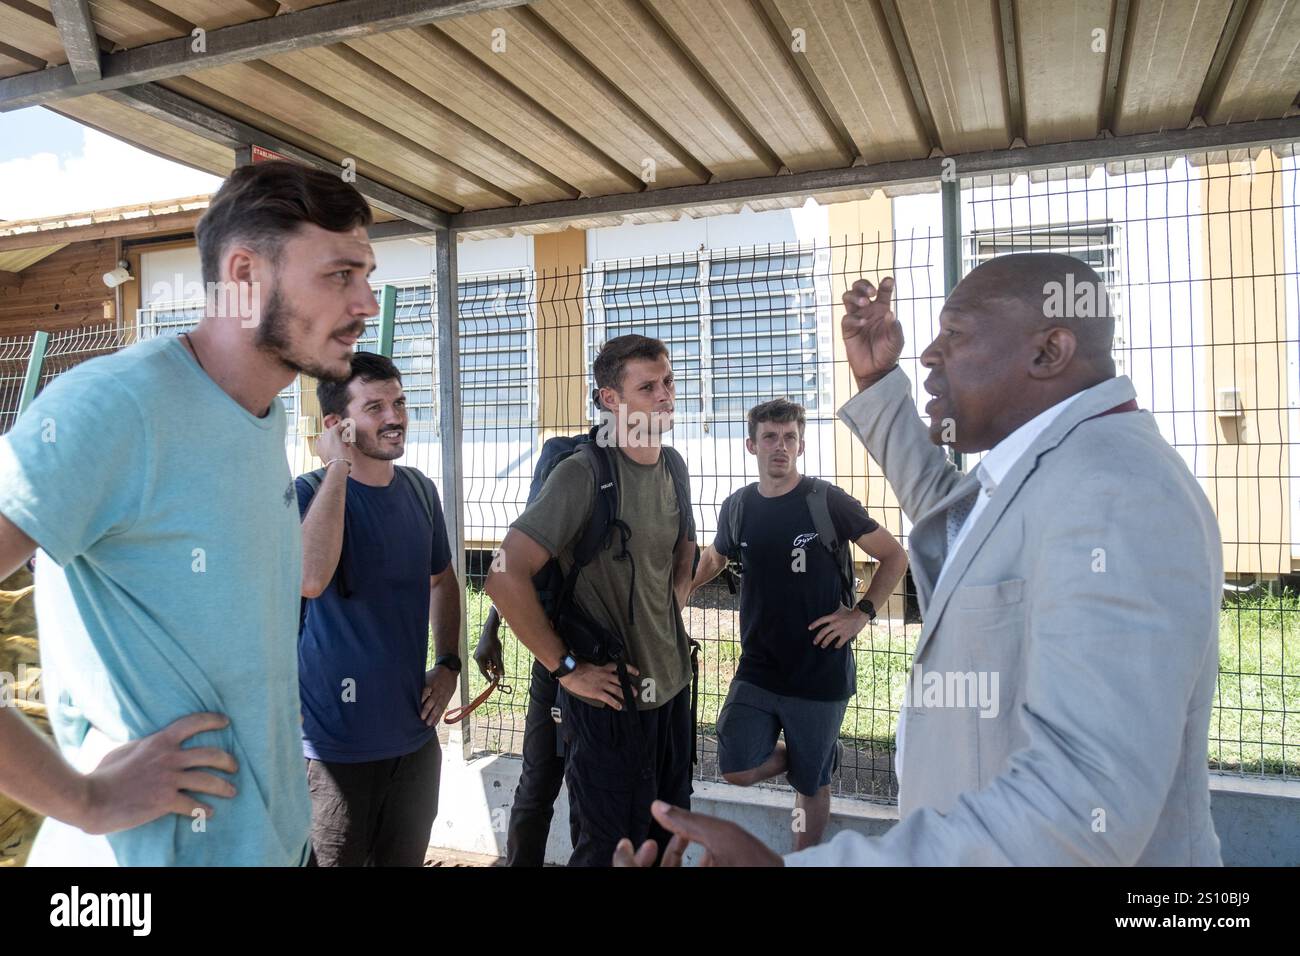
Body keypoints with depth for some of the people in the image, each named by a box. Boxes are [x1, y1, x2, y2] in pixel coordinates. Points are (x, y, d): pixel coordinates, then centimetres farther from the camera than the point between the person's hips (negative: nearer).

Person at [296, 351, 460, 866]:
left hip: (414, 732, 5)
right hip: (337, 740, -5)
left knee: (405, 859, 20)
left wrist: (448, 664, 6)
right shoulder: (311, 491, -14)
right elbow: (310, 579, -35)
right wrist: (338, 466, -28)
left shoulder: (420, 489, 3)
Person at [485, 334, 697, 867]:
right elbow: (505, 579, -27)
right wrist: (565, 667, -20)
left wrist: (672, 612, 11)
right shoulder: (584, 473, -20)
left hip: (672, 686, 7)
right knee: (608, 849, 10)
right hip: (609, 698, -7)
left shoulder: (672, 465, 5)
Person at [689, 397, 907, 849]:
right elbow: (715, 557, 22)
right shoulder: (737, 507, 2)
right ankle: (821, 757, 22)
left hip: (820, 674, -3)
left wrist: (861, 613, -12)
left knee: (811, 785, 9)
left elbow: (894, 556, -2)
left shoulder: (827, 502, -9)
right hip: (757, 670, 3)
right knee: (736, 770, -8)